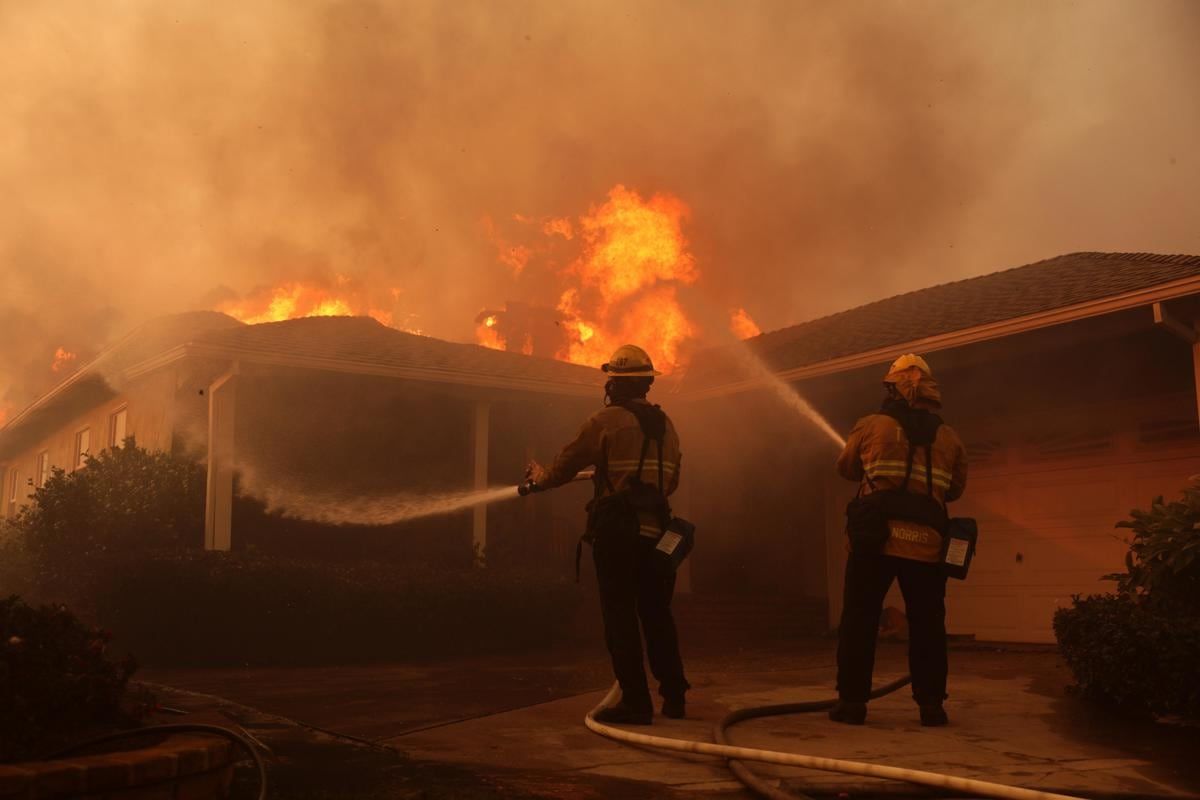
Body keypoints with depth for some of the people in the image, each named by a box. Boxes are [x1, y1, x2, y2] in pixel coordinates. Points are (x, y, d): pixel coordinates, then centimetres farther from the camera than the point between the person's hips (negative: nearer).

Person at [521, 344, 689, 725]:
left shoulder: (606, 420, -6)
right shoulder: (665, 424, 12)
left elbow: (568, 463, 2)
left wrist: (540, 479, 22)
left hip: (616, 530, -6)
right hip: (654, 530, 6)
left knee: (620, 614, 0)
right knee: (656, 612, 15)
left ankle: (636, 701, 0)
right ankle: (674, 696, 20)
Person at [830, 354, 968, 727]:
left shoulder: (870, 426, 2)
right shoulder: (949, 438, 9)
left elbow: (846, 468, 15)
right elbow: (955, 489, 16)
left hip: (877, 537, -2)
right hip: (927, 542, 2)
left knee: (859, 619, 5)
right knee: (927, 624, 11)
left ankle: (852, 701, 5)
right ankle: (931, 704, 11)